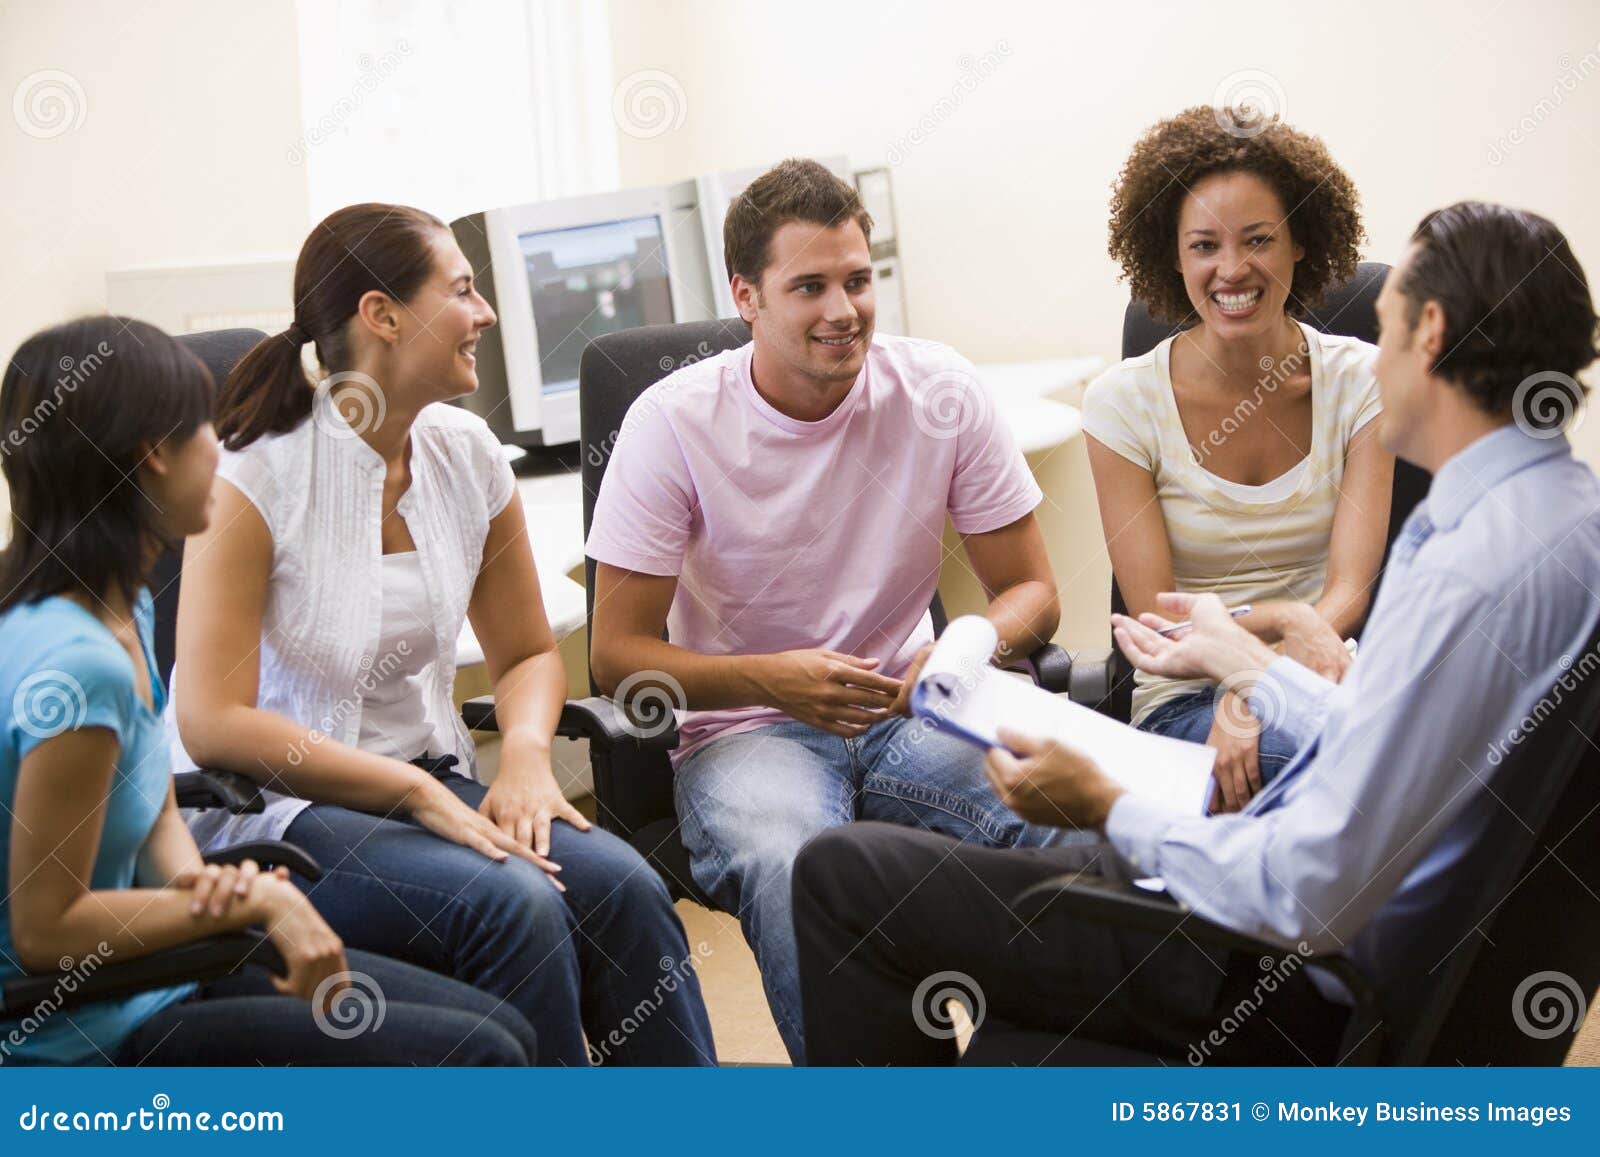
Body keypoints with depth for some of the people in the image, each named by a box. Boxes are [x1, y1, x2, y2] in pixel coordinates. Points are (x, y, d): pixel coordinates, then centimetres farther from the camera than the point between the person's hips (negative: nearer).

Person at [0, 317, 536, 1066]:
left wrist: (199, 884, -9)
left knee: (499, 1031, 7)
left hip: (143, 971, 9)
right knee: (479, 1058, -10)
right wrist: (256, 901, -18)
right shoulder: (73, 664, -26)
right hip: (85, 1035, -9)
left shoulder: (123, 611, 4)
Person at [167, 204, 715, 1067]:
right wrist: (417, 793, -22)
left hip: (423, 781, 5)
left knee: (620, 885, -22)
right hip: (263, 811, -5)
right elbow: (213, 723, -19)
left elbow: (527, 651, 14)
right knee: (510, 902, -31)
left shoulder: (467, 456, 3)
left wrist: (526, 754, -9)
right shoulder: (256, 476, -14)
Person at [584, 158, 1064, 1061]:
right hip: (741, 728, -2)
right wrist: (772, 679, -23)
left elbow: (1033, 593, 4)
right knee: (791, 862, -38)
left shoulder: (943, 393, -1)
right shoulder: (675, 422, -8)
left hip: (907, 709, 2)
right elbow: (617, 654, -6)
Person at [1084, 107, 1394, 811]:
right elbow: (1157, 618, -5)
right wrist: (1282, 618, -26)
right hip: (1186, 695, -2)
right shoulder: (1124, 403, -3)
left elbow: (1349, 588, -6)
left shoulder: (1359, 380, 2)